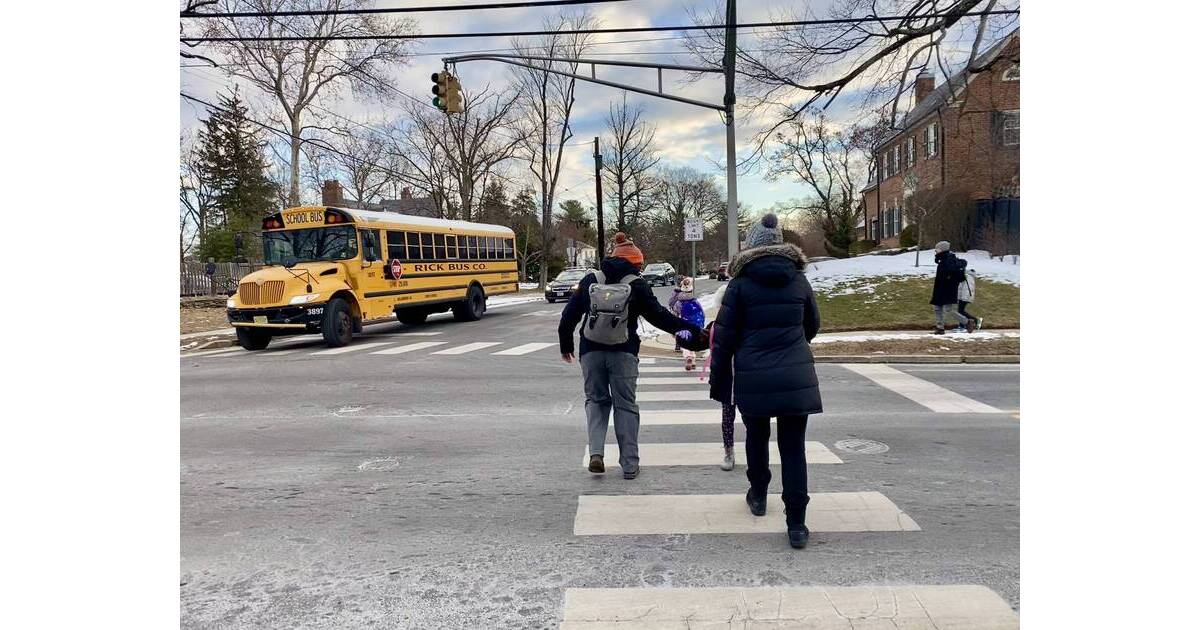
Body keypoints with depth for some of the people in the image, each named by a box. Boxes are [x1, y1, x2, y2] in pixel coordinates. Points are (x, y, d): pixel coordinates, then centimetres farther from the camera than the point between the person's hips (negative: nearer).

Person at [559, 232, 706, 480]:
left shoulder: (590, 280, 8)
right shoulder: (637, 285, -1)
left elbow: (570, 313, 9)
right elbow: (659, 316, -3)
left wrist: (566, 342, 21)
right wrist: (691, 331, 3)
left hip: (591, 351, 2)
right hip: (623, 353, -2)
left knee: (596, 399, 16)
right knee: (625, 404, 7)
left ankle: (596, 452, -3)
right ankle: (629, 464, 8)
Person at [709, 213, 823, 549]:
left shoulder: (740, 284, -3)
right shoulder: (799, 280, 5)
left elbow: (724, 337, -3)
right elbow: (812, 326, 18)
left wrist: (719, 383, 5)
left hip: (754, 379, -1)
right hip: (797, 378, 1)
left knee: (757, 437, 21)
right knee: (793, 447, 4)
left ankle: (758, 495, 37)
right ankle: (796, 524, 3)